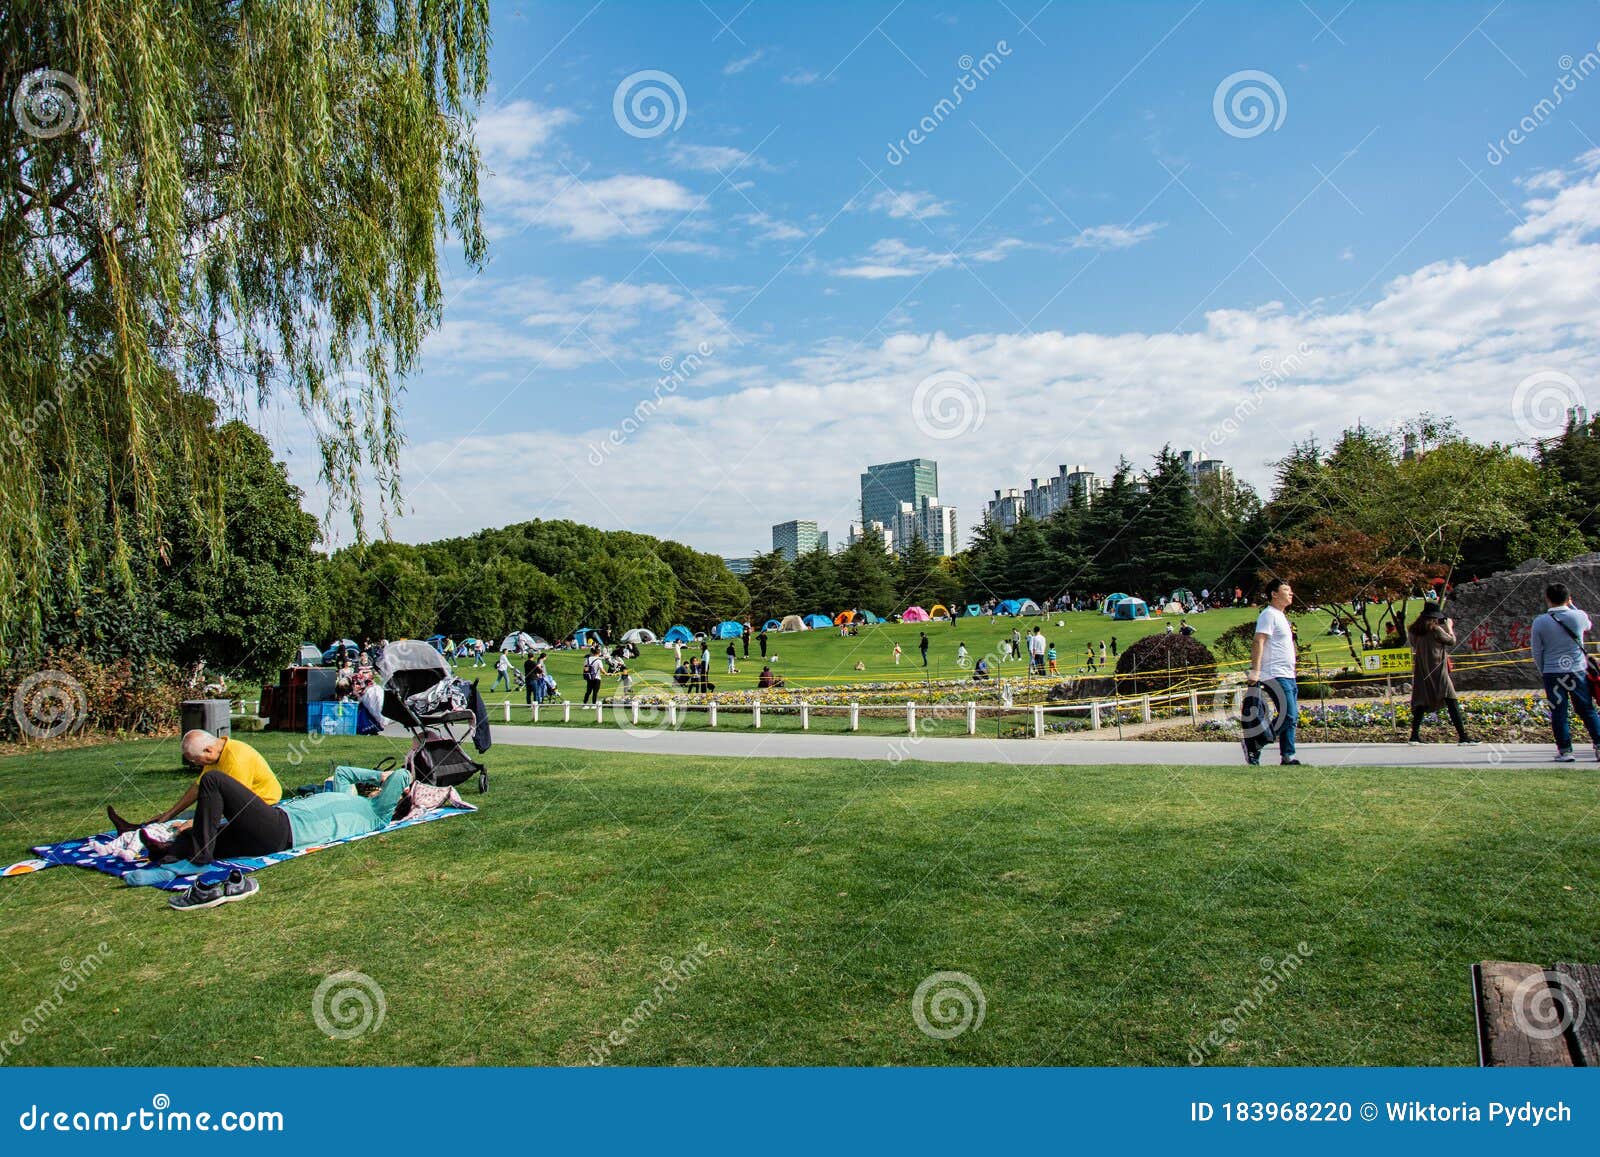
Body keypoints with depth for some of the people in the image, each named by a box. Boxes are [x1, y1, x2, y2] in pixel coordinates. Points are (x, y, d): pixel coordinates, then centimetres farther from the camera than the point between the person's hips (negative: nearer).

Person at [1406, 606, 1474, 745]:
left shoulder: (1415, 632, 5)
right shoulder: (1436, 630, -10)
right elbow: (1452, 641, 1)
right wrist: (1449, 627, 19)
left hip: (1421, 674, 6)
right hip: (1437, 672, -6)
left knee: (1421, 703, 13)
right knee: (1452, 702, -6)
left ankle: (1414, 736, 10)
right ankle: (1463, 738, -12)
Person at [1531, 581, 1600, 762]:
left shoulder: (1539, 622, -6)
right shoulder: (1579, 616, -4)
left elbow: (1536, 652, 0)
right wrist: (1572, 606, 25)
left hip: (1552, 673, -1)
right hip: (1578, 671, 1)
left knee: (1559, 713, 3)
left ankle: (1565, 750, 2)